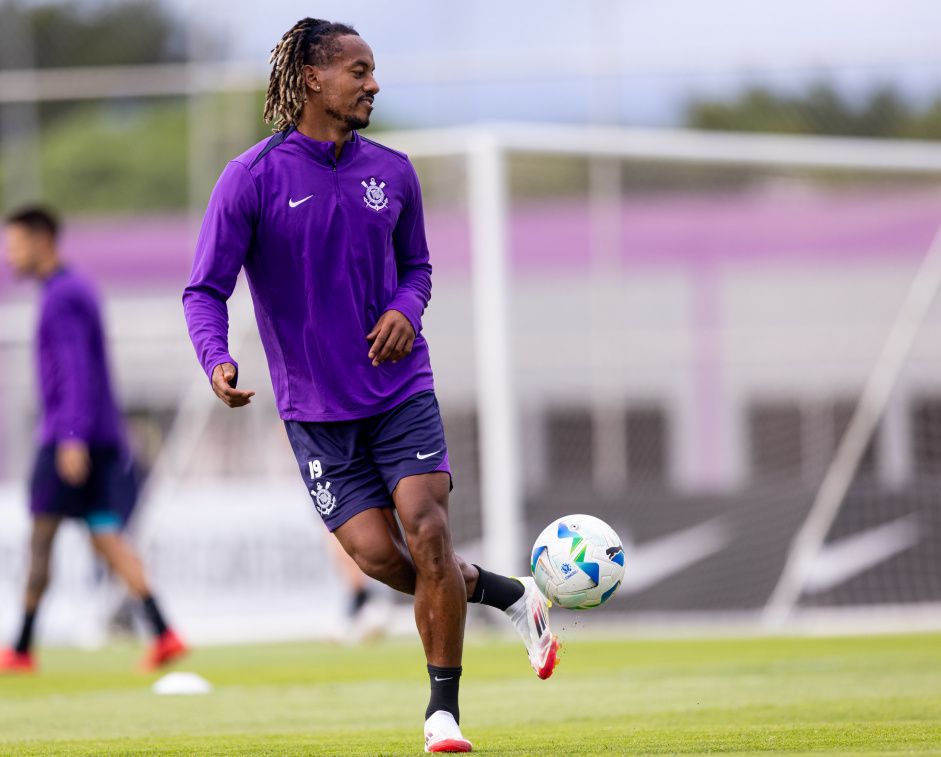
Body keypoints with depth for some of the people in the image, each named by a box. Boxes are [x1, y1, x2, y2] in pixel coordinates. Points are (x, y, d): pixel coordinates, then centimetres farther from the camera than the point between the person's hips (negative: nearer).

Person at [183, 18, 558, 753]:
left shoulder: (392, 172, 4)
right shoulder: (251, 180, -8)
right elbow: (206, 289, -7)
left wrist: (407, 309, -5)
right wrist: (217, 361, -26)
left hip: (401, 390, 2)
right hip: (316, 408, -2)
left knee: (428, 536, -12)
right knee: (376, 553, -11)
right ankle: (509, 595, 16)